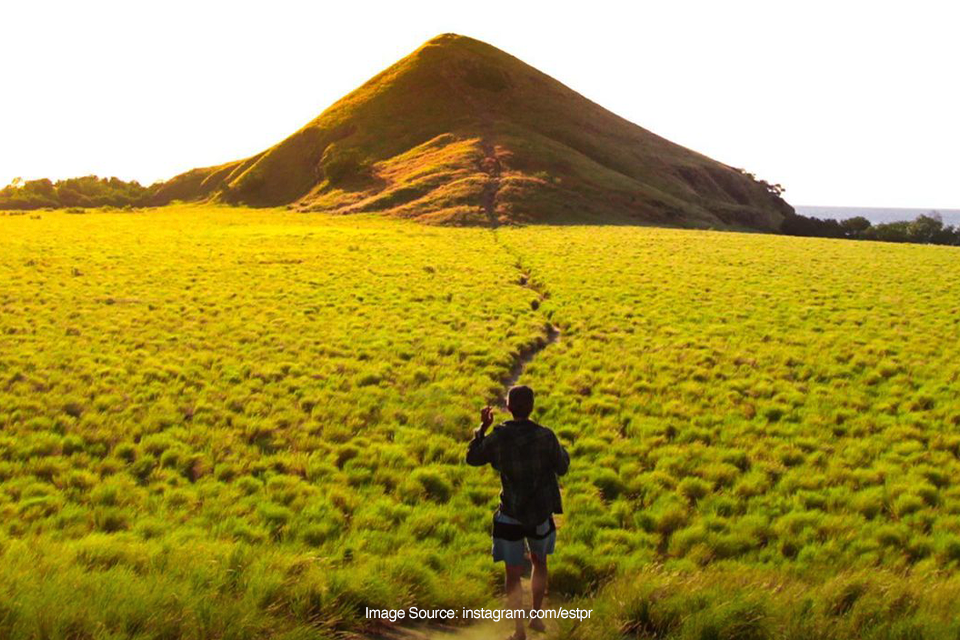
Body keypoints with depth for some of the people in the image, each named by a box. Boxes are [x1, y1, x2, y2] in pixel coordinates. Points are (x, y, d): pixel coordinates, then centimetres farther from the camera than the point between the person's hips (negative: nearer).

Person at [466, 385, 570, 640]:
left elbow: (472, 458, 3)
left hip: (511, 515, -1)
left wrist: (482, 427, 10)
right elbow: (562, 468, -1)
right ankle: (536, 617, 32)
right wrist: (561, 449, 17)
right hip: (541, 513, 1)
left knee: (514, 573, 10)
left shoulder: (498, 438, -15)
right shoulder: (545, 436, -15)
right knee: (539, 562, 26)